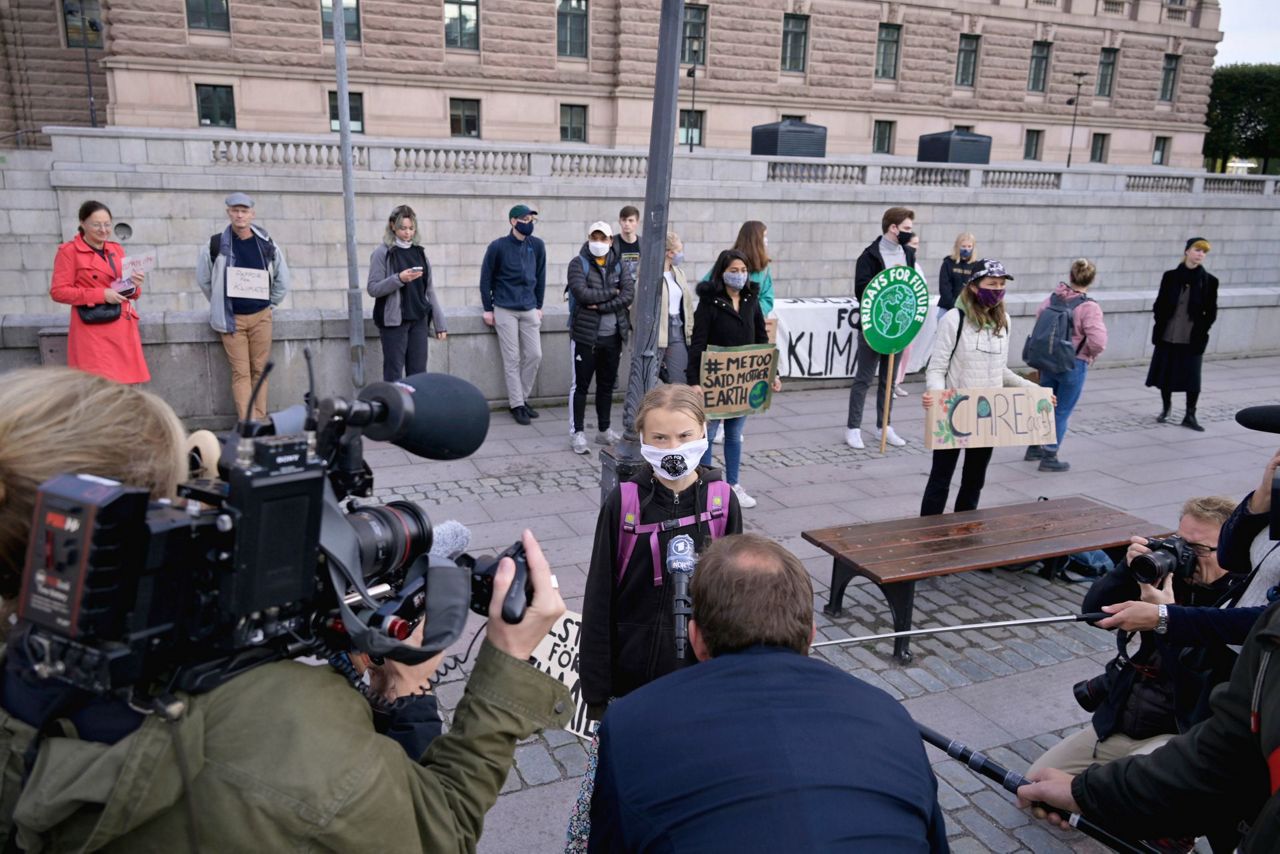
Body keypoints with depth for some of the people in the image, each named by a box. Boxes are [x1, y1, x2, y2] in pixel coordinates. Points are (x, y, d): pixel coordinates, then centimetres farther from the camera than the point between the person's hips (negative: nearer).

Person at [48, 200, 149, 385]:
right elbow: (58, 291, -9)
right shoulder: (69, 251, -3)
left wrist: (134, 286, -4)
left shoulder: (117, 249, 14)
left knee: (126, 385, 4)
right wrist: (101, 295, -16)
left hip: (123, 328, 5)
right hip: (93, 333, -5)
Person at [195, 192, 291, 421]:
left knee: (260, 370, 3)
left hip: (260, 317, 2)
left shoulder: (266, 244, 2)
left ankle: (260, 421, 9)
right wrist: (220, 304, 12)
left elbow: (282, 279, 14)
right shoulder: (216, 244, -2)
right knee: (240, 372, -5)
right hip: (232, 319, -2)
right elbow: (203, 279, 9)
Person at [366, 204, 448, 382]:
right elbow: (373, 288, -8)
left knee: (418, 373, 4)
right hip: (394, 321, -4)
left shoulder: (419, 252, 11)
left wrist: (440, 323, 10)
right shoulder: (383, 253, -3)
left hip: (419, 320, 4)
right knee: (394, 374, -2)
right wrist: (399, 278, -23)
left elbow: (429, 289, 13)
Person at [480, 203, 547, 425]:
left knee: (535, 355, 3)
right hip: (505, 310, -4)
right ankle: (516, 404, 8)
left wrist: (539, 306, 9)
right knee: (512, 359, 0)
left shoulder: (537, 245, 1)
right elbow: (486, 278, -1)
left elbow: (540, 277, 10)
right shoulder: (498, 246, -7)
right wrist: (488, 309, -2)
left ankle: (522, 397, 19)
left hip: (529, 309, 4)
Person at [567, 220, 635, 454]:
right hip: (585, 335, -4)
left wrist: (601, 305, -17)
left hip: (613, 336, 4)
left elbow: (629, 293, -8)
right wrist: (611, 292, -10)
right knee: (580, 385, 2)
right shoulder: (579, 264, -4)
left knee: (607, 385, 14)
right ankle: (576, 432, 10)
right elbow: (582, 293, -20)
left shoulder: (619, 265, 7)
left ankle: (604, 430, 25)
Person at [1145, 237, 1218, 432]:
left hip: (1193, 339, -1)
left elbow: (1211, 312, 3)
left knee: (1192, 377, 0)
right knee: (1165, 373, 10)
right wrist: (1161, 326, -2)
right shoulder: (1170, 276, 2)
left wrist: (1200, 332, -5)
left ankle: (1190, 416, 11)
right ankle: (1166, 407, 31)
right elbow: (1159, 304, 6)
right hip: (1167, 337, 1)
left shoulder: (1209, 281, 0)